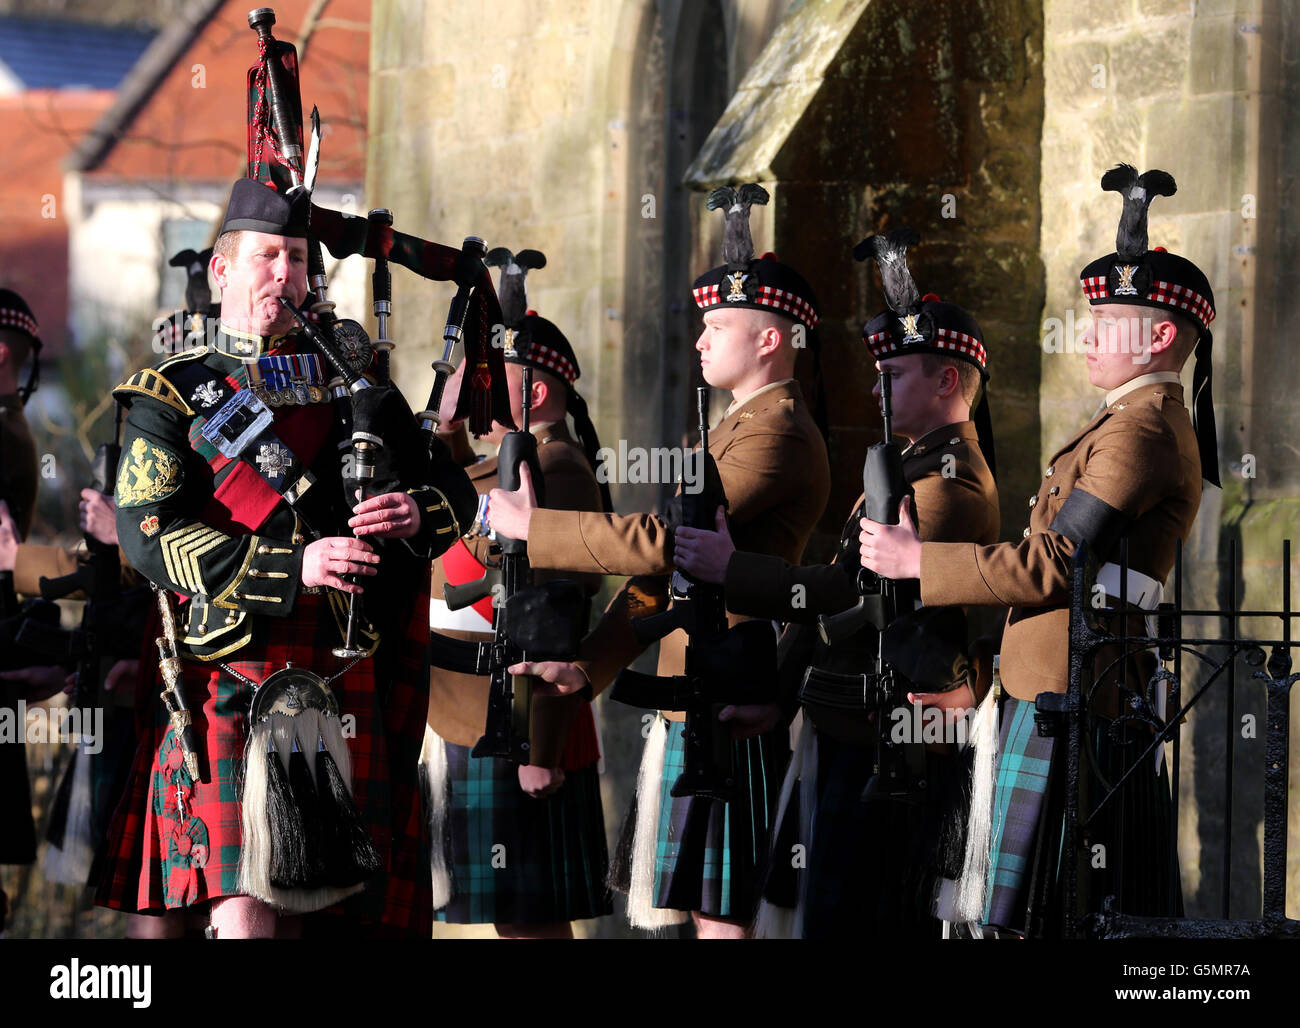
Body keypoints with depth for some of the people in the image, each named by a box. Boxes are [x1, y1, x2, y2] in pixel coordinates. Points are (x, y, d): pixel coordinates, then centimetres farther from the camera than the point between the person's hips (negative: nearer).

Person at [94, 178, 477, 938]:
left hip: (342, 682, 4)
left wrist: (415, 514, -9)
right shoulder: (173, 396, 4)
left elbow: (453, 489, 17)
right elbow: (148, 533, -10)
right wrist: (293, 568, -20)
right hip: (230, 685, -4)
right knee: (241, 907, -15)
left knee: (314, 902, 7)